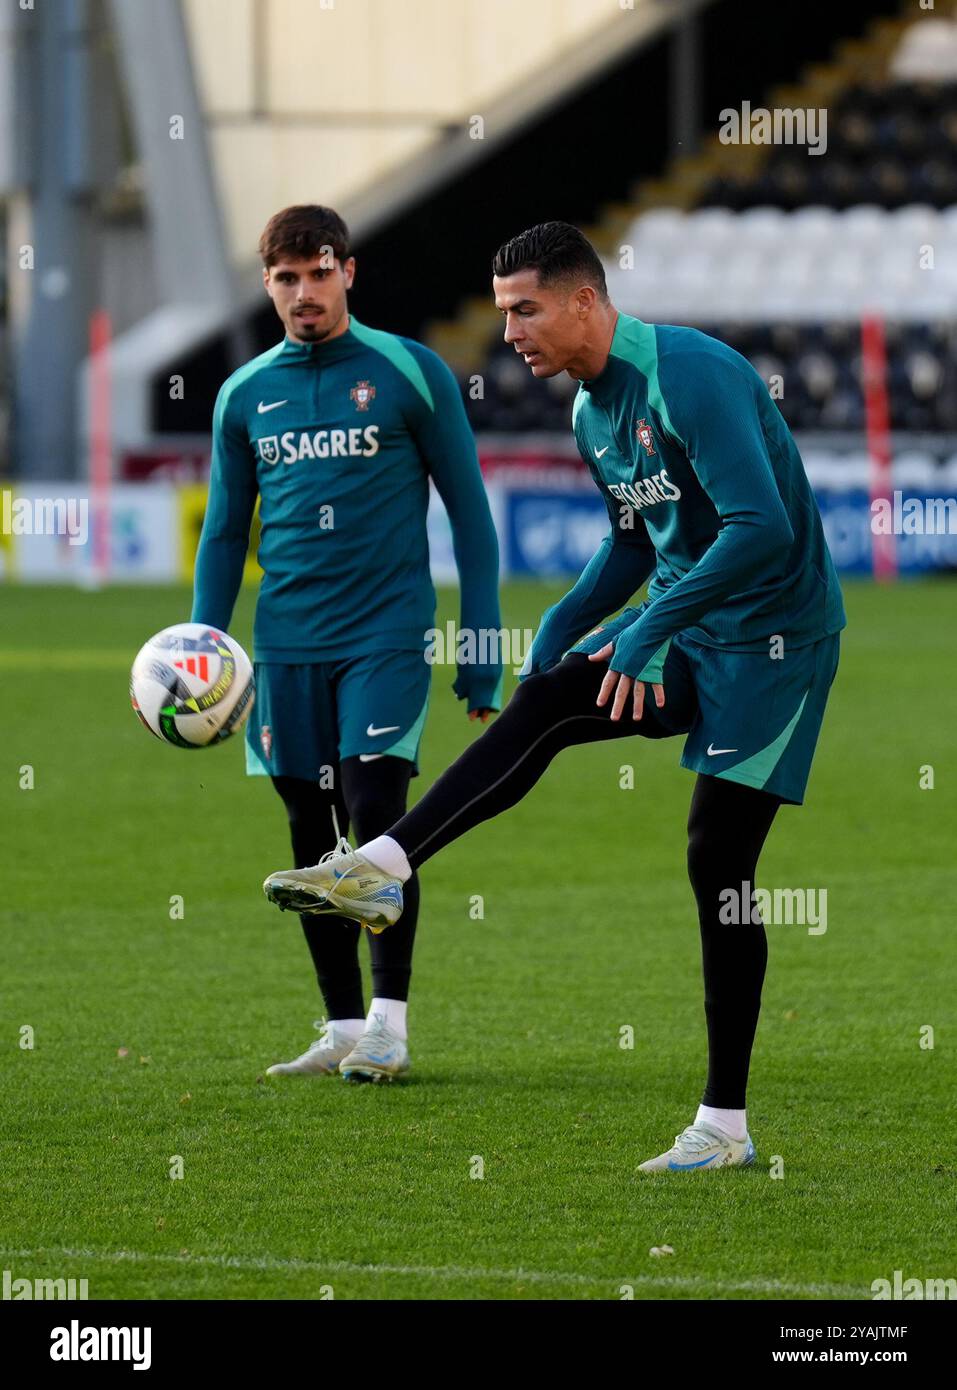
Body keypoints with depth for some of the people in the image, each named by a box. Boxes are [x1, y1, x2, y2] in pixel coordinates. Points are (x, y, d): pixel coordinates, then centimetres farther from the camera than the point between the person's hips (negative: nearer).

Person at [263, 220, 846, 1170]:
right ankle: (380, 868, -27)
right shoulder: (592, 415, 10)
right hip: (686, 633, 8)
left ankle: (725, 1124, -5)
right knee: (542, 702, -17)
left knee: (718, 861, -9)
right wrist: (561, 626, 8)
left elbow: (762, 527, -27)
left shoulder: (690, 375, -20)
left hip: (771, 635, -8)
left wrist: (652, 628, -27)